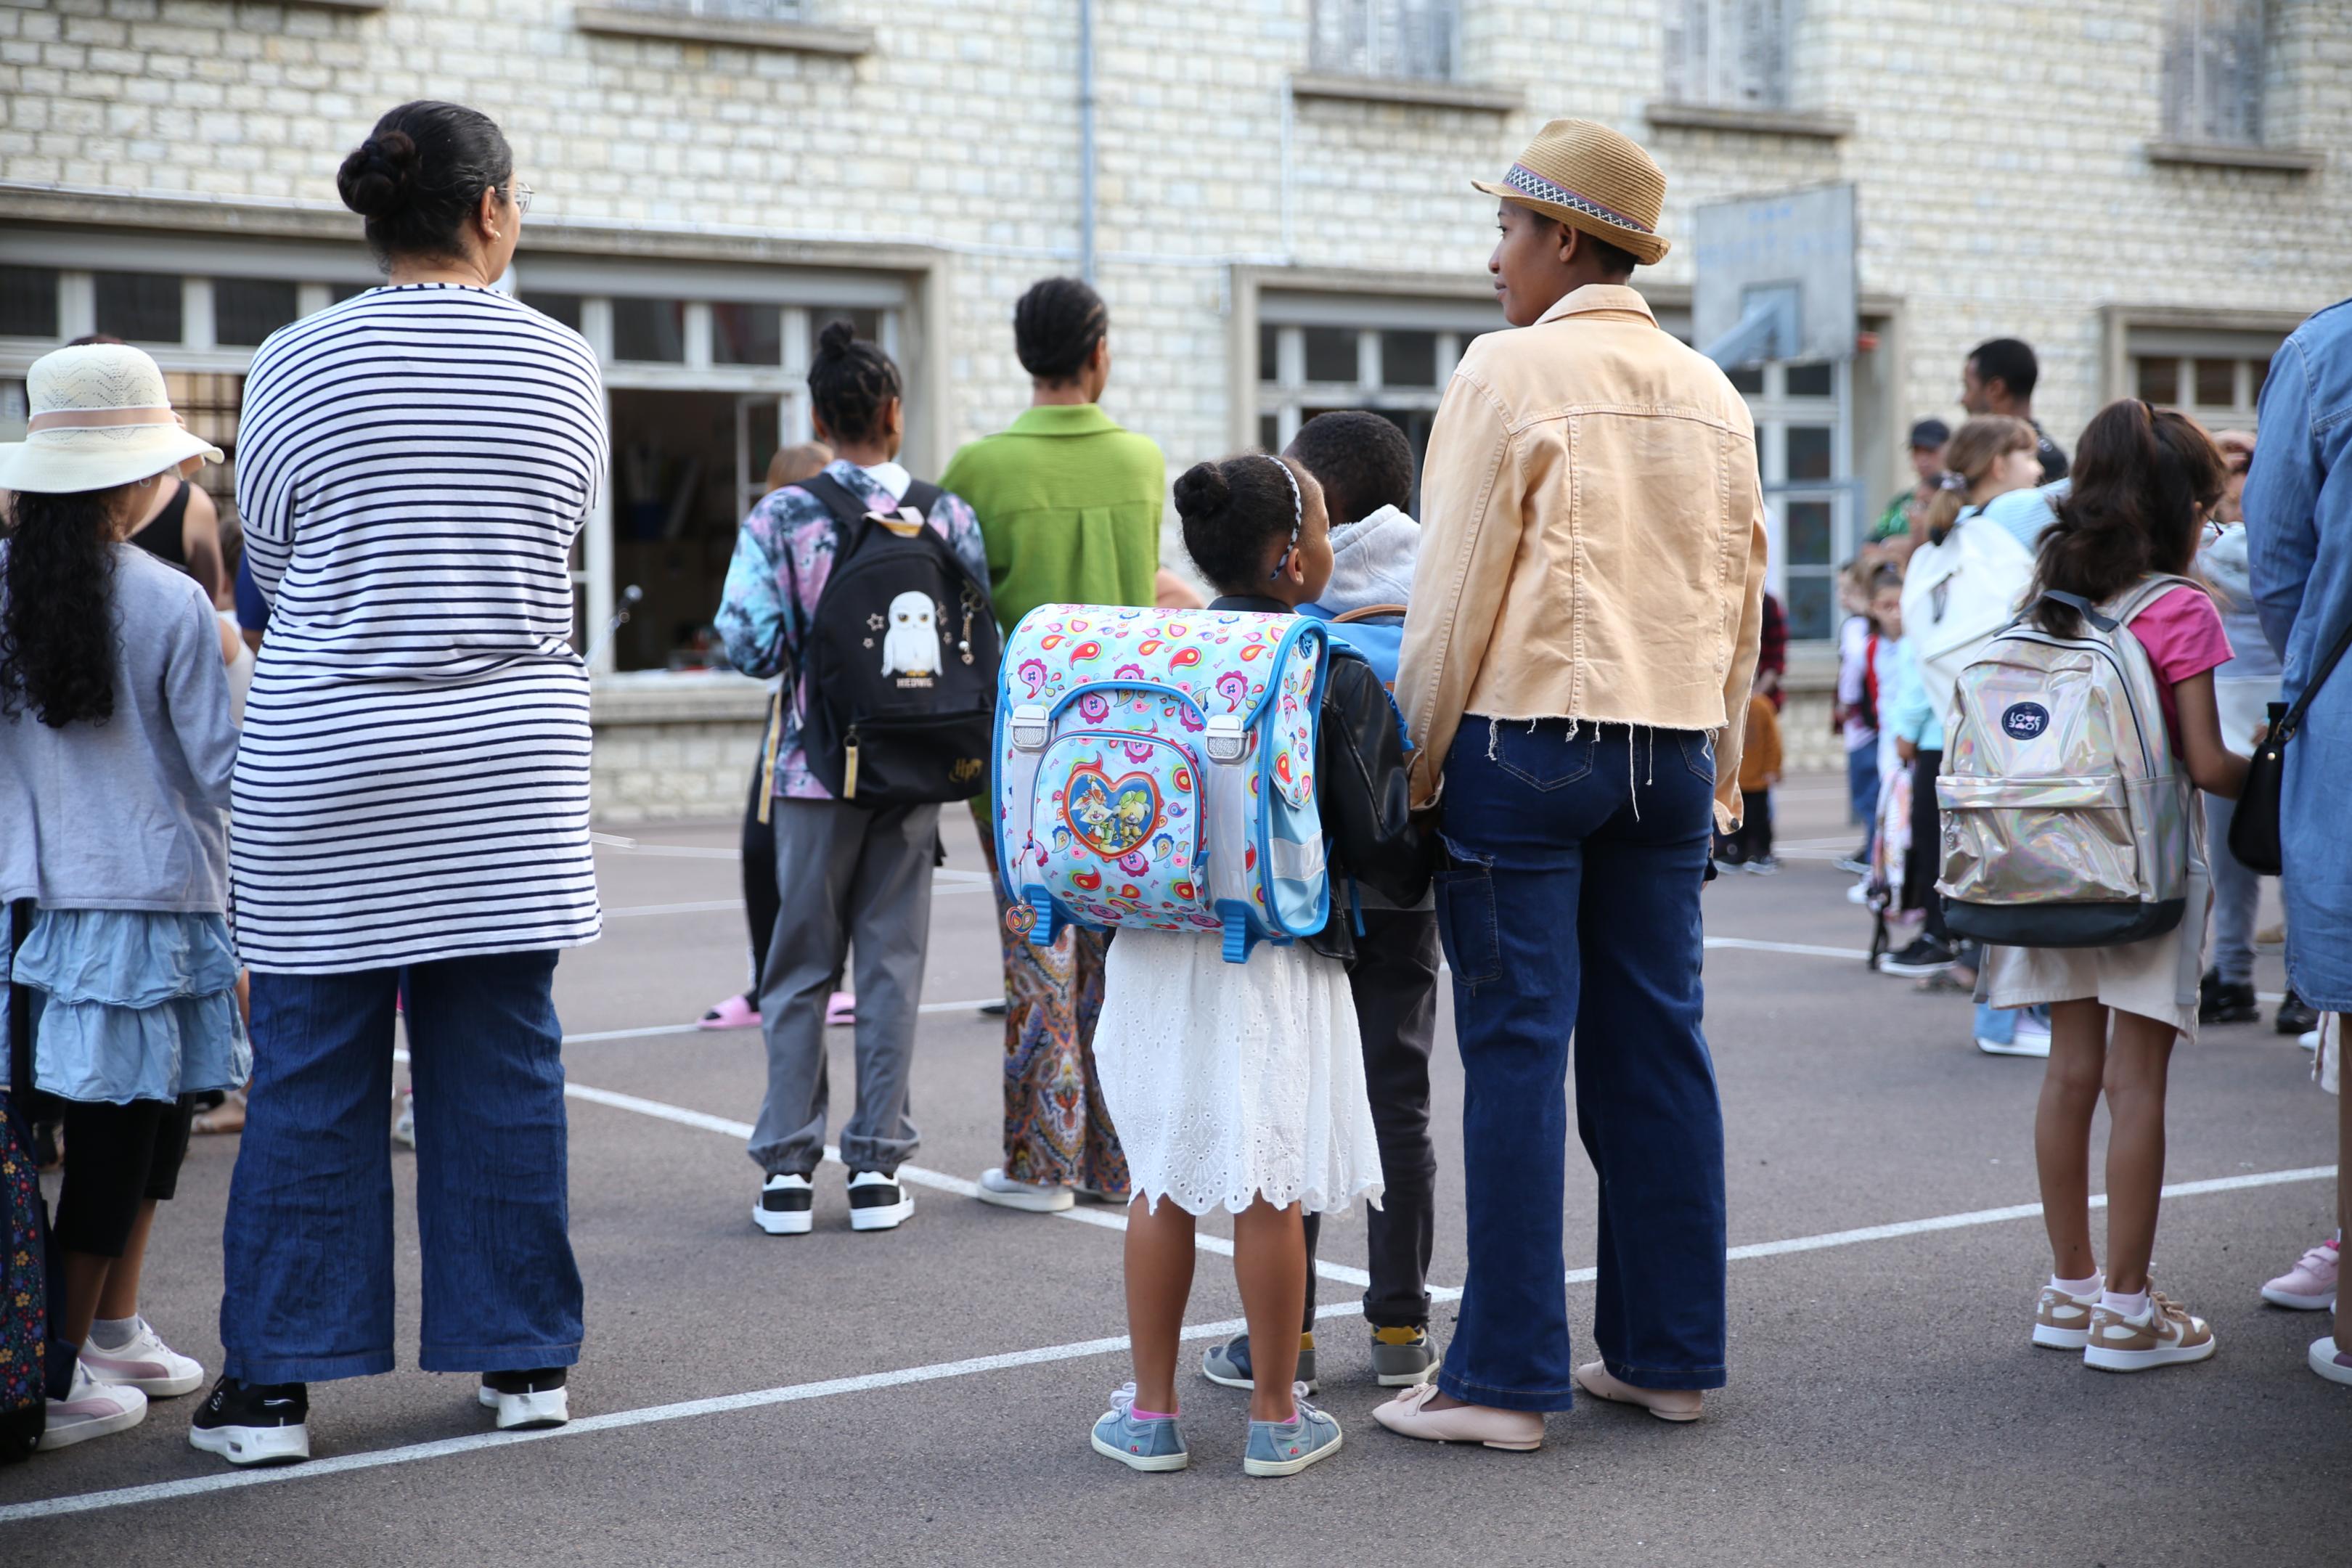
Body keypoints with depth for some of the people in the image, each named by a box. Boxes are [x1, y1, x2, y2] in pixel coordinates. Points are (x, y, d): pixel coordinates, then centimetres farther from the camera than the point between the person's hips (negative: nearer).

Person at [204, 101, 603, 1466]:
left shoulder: (296, 365, -4)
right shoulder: (564, 366, -1)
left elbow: (271, 560, 6)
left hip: (326, 776, -1)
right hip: (508, 775, 1)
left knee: (310, 1081, 5)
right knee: (502, 1069, 8)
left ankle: (277, 1385, 9)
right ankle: (525, 1361, 15)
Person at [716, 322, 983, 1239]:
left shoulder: (781, 519, -7)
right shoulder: (947, 517, -2)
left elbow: (751, 646, -13)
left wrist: (809, 649, 9)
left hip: (816, 768, -1)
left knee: (801, 969, 8)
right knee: (893, 962, 8)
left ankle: (788, 1171, 8)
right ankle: (877, 1168, 9)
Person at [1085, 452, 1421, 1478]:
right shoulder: (1342, 672, -7)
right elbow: (1373, 837, -6)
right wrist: (1412, 882, 15)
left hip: (1153, 954, 4)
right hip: (1276, 959, -3)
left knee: (1161, 1182, 11)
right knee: (1269, 1189, 4)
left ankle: (1150, 1413, 18)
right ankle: (1276, 1419, 13)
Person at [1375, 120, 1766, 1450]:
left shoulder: (1512, 371, -6)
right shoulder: (1711, 393, 12)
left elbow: (1455, 593, -9)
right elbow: (1742, 600, 15)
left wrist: (1416, 762, -2)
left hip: (1530, 740, -6)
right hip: (1671, 753, 6)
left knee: (1518, 1053, -3)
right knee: (1657, 1050, 9)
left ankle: (1508, 1377, -1)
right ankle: (1668, 1354, 14)